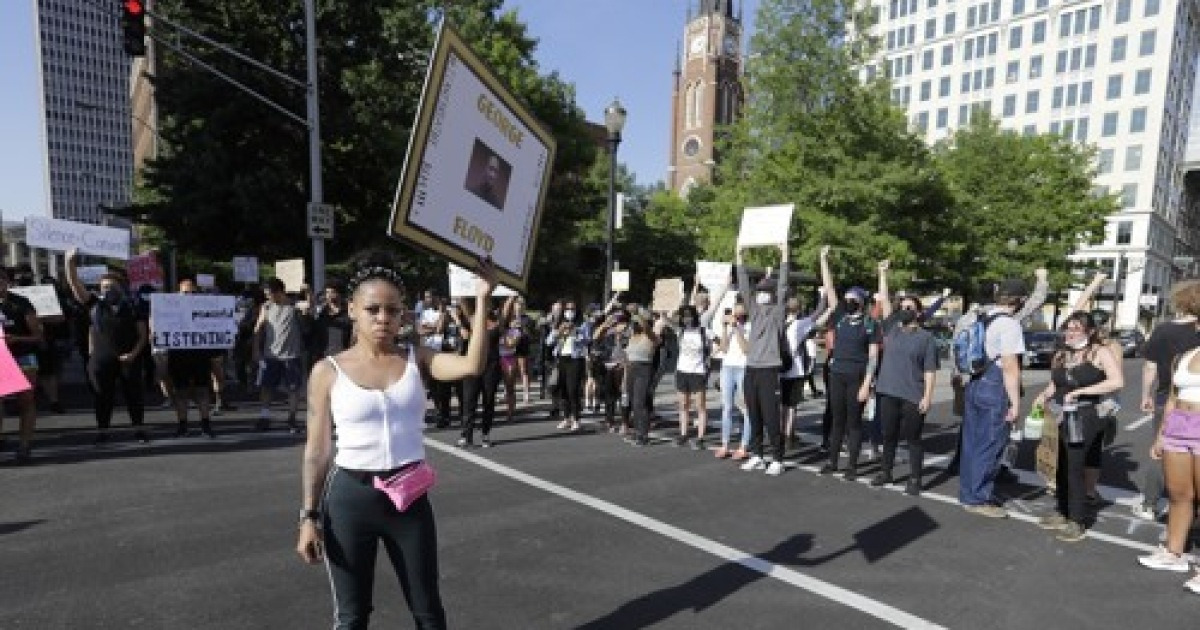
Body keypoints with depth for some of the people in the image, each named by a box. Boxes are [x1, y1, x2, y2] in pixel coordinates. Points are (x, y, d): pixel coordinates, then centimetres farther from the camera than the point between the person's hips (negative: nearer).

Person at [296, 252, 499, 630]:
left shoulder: (416, 358, -2)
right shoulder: (328, 371, -5)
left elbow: (472, 366, -20)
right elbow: (318, 449, -1)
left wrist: (482, 299, -23)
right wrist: (309, 516, -2)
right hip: (350, 498, -1)